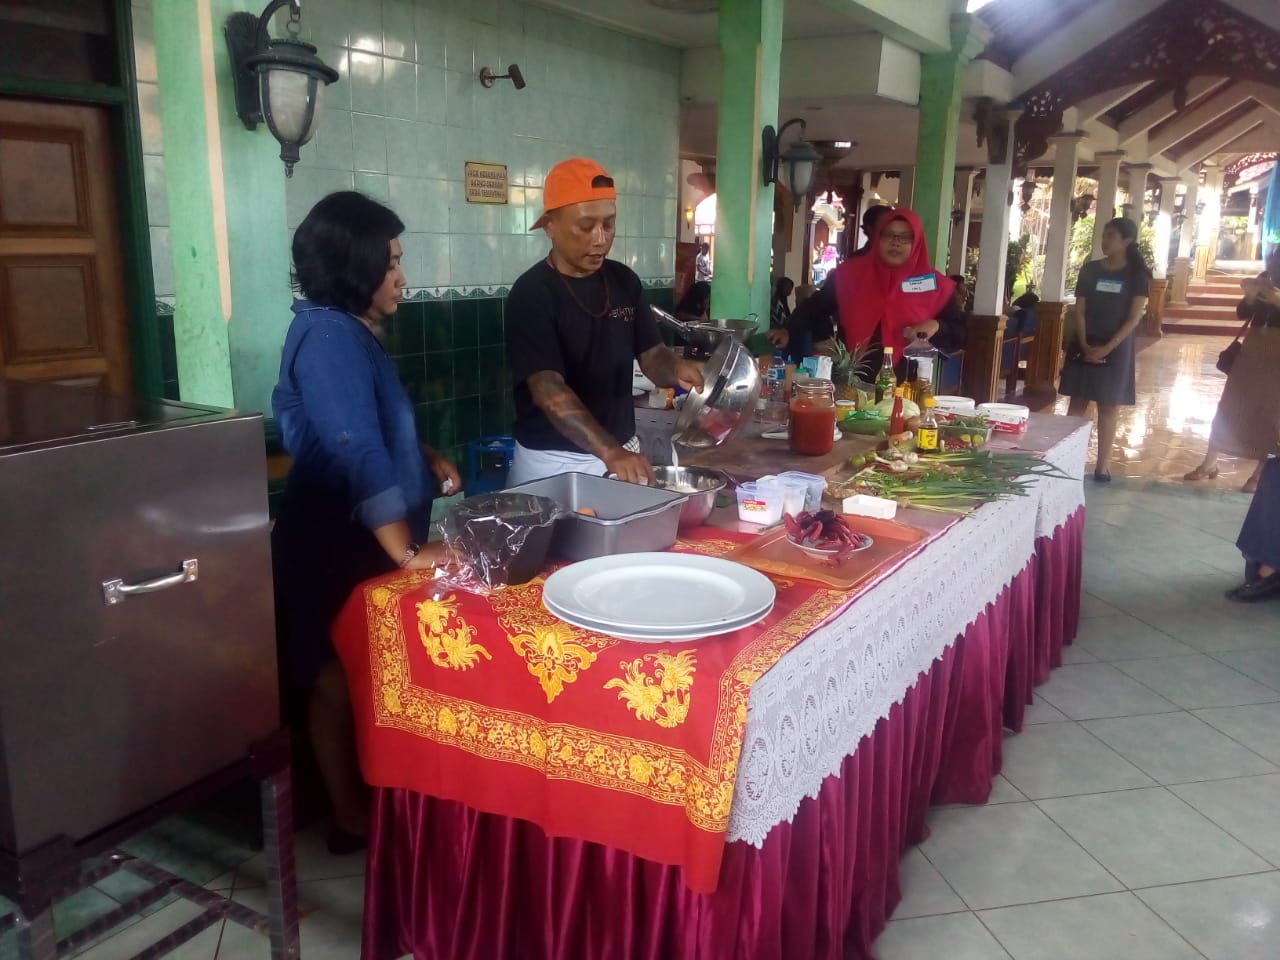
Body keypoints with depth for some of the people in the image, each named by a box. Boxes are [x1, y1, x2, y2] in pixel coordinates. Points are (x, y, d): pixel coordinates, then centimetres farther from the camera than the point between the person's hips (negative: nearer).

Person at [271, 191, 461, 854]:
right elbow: (357, 451, -29)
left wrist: (426, 458, 7)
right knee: (341, 680, 5)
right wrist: (407, 552, -28)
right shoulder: (330, 337, -21)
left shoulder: (349, 331, 10)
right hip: (339, 545, -9)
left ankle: (365, 800, 34)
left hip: (361, 539, 9)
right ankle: (353, 817, 21)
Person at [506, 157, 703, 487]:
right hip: (553, 461, -5)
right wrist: (609, 451, -36)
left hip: (624, 451, 5)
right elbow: (547, 389, -24)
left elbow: (651, 354, 6)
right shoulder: (531, 293, -15)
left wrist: (676, 369, -17)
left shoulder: (624, 281, 3)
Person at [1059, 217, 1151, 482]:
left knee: (1109, 406, 3)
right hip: (1085, 345, 2)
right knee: (1078, 402, 3)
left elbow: (1134, 318, -7)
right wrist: (1085, 345, -11)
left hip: (1116, 349, -2)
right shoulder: (1090, 270, 4)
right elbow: (1079, 311, 2)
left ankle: (1103, 462, 8)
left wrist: (1107, 348, -16)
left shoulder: (1137, 275, -2)